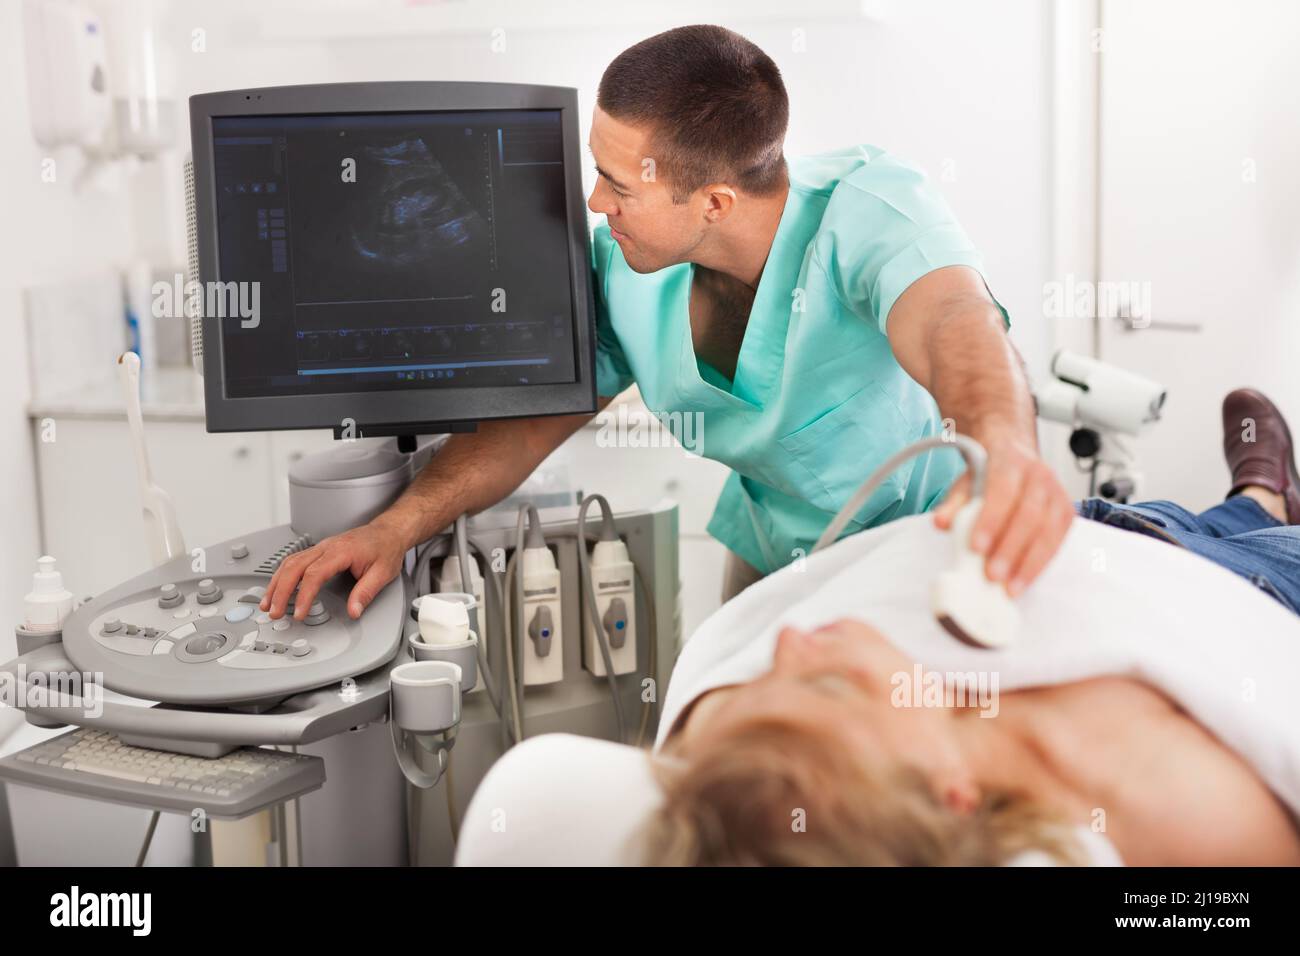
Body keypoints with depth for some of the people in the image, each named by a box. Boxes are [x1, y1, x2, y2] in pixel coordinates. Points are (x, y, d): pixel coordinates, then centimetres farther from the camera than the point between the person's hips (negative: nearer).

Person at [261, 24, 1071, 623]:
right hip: (772, 555, 5)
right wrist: (402, 524, -21)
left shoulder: (872, 206, -31)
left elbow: (953, 322, -52)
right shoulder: (622, 269, -14)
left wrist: (1003, 449, -76)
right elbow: (533, 412, -4)